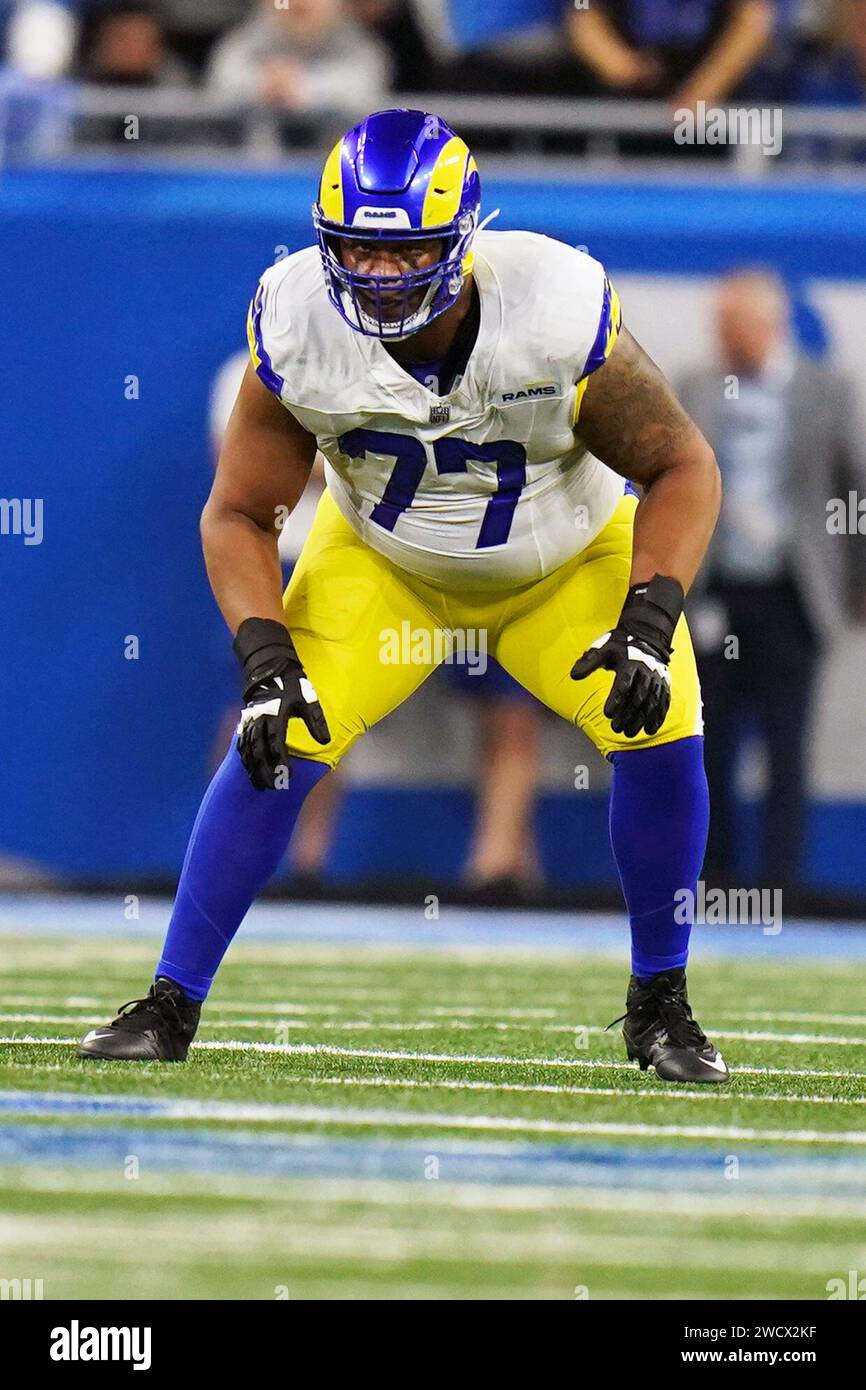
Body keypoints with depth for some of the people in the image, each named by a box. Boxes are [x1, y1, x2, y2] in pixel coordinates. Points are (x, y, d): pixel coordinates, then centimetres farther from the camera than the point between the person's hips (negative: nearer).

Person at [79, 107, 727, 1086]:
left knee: (658, 732, -18)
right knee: (278, 744, -16)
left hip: (571, 561, -1)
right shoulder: (297, 327, -28)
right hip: (382, 561, 1)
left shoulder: (561, 312, -33)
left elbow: (680, 467, -19)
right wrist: (266, 661, -28)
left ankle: (659, 1007, 4)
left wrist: (648, 623, -32)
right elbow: (240, 514, -14)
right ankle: (171, 1002, -1)